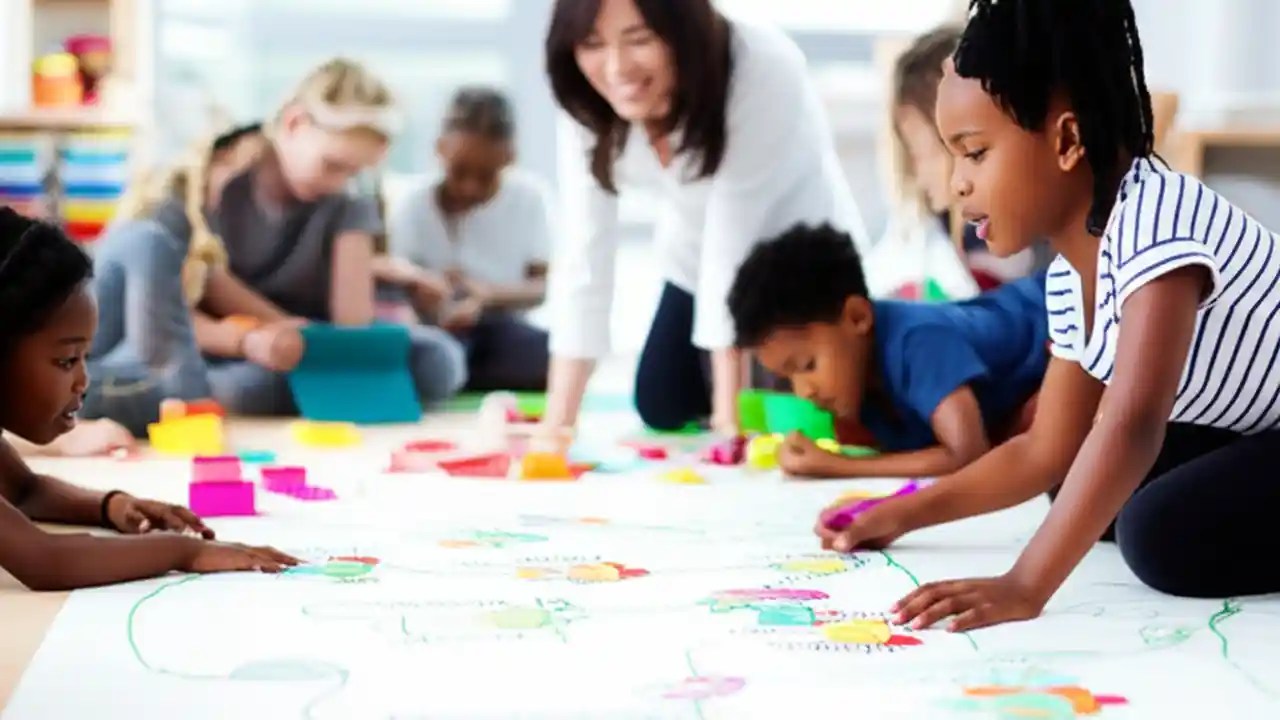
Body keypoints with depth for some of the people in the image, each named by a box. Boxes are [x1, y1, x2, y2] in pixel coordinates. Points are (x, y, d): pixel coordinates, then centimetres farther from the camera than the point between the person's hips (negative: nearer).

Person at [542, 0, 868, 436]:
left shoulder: (763, 71, -37)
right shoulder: (590, 103, -22)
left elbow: (731, 244, -37)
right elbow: (585, 255, -25)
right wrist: (557, 423, -30)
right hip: (695, 266, 4)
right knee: (660, 409, 5)